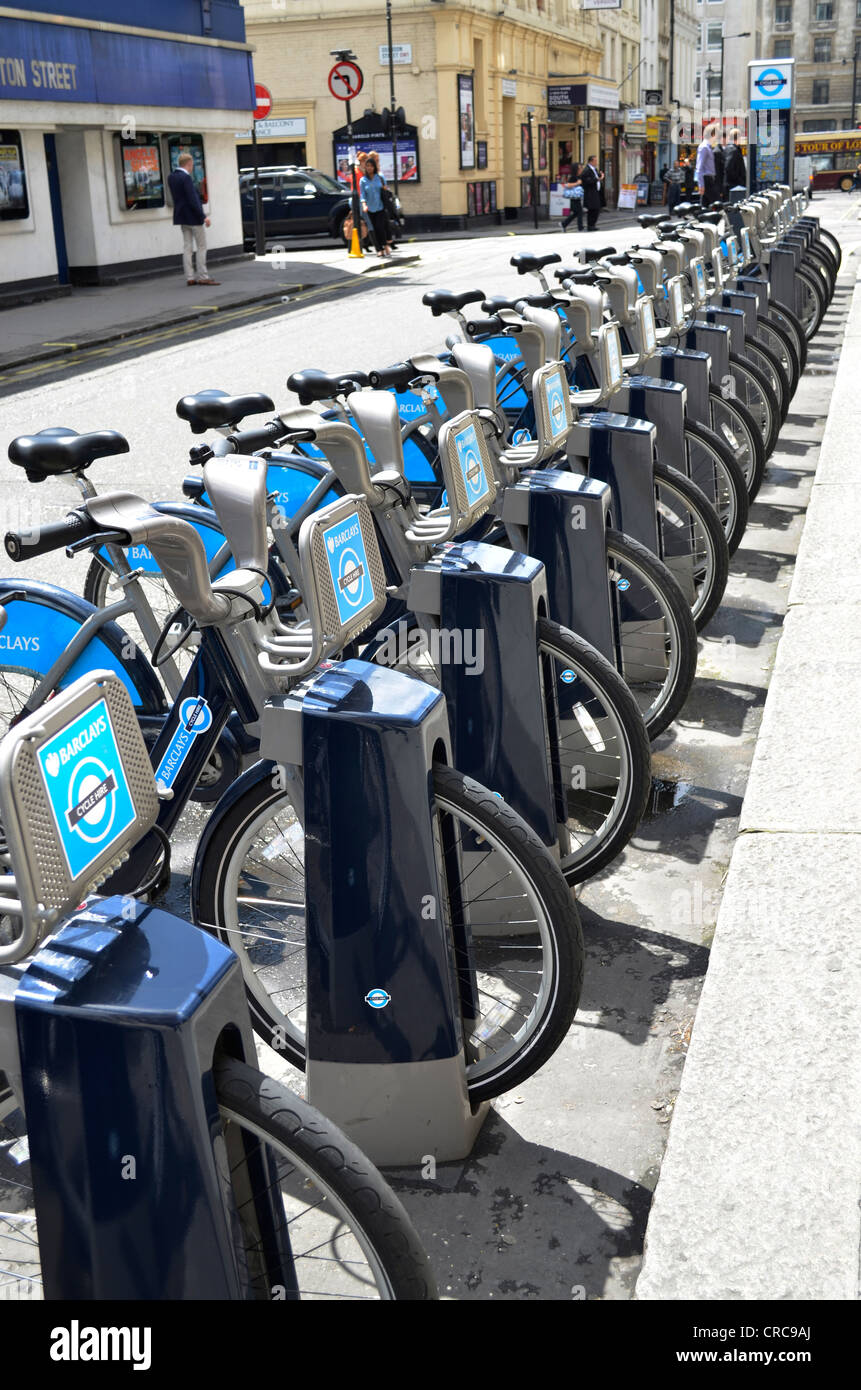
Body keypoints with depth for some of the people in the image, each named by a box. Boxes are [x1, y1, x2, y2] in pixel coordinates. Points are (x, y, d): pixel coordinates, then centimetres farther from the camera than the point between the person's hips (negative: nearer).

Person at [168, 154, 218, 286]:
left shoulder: (172, 178, 7)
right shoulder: (186, 178, -19)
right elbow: (192, 199, -22)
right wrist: (203, 216, -20)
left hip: (182, 217, 8)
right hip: (193, 217, -8)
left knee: (187, 247, 7)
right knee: (201, 247, 0)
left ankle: (190, 277, 7)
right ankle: (203, 276, -1)